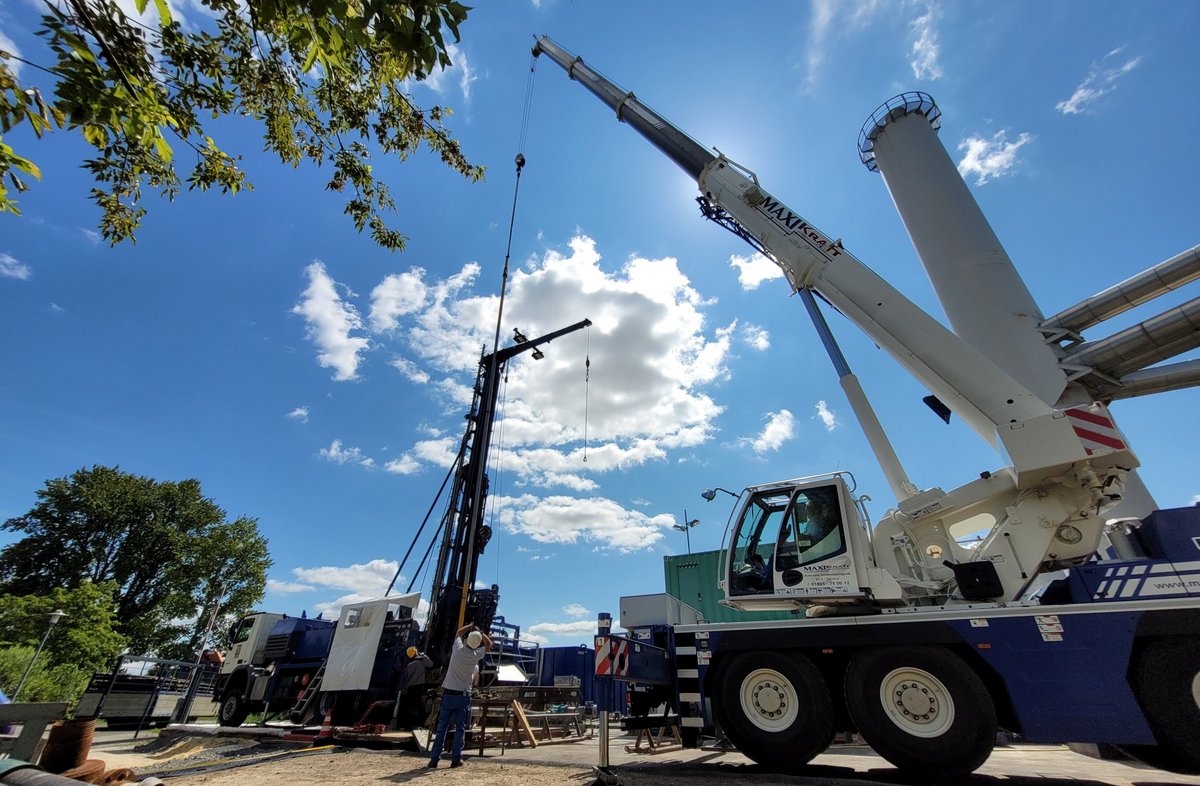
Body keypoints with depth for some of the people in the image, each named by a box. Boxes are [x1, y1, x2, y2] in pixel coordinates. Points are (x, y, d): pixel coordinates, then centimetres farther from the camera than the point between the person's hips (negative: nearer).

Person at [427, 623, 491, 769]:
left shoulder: (458, 649, -10)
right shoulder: (476, 655, -10)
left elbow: (459, 633, 12)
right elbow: (489, 644, 9)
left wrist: (470, 626, 18)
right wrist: (479, 632, 6)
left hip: (448, 694, 1)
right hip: (463, 696, -1)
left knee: (442, 728, 8)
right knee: (460, 728, 9)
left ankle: (434, 759, 10)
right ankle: (456, 759, 9)